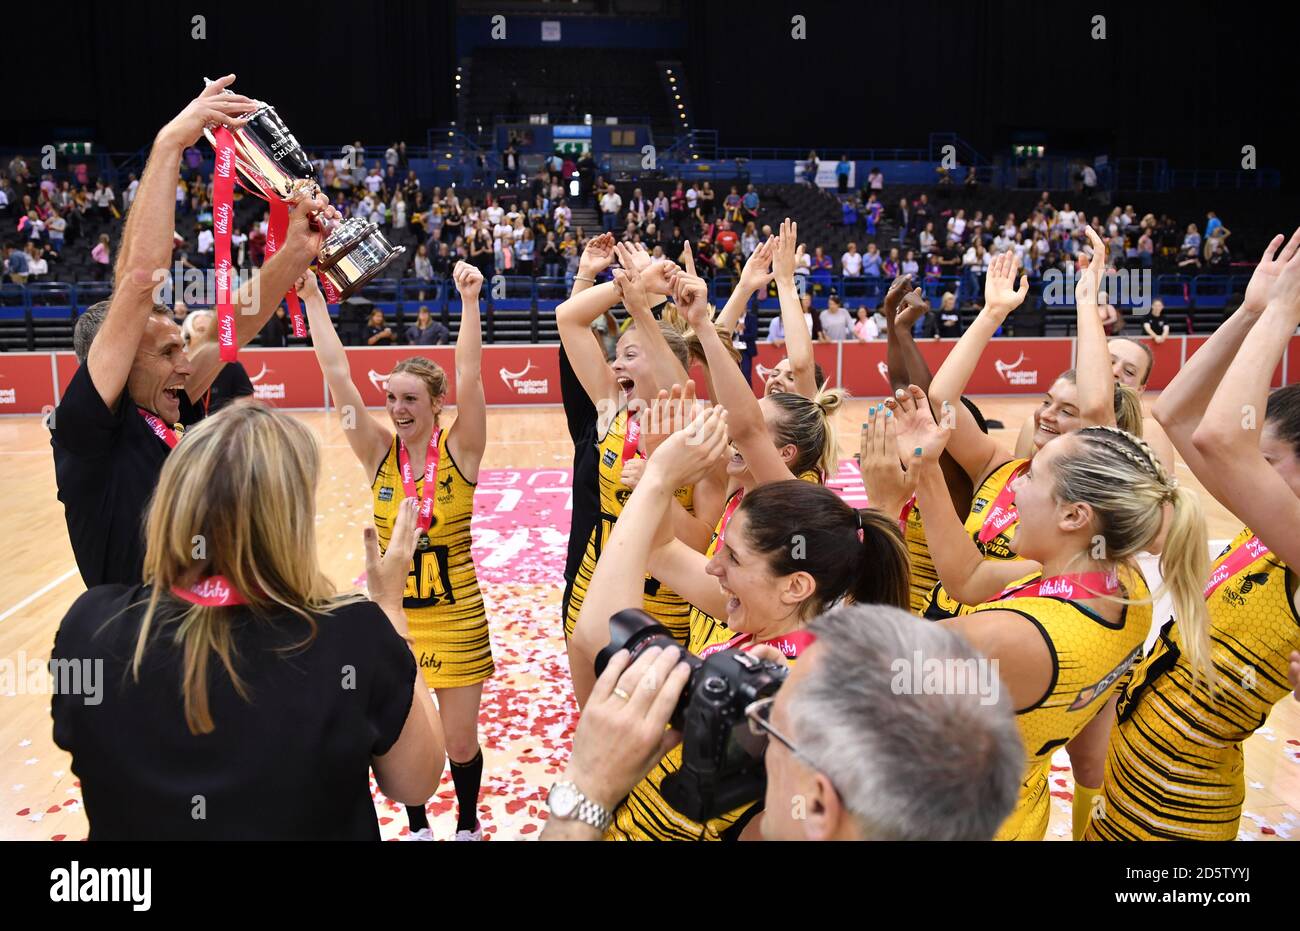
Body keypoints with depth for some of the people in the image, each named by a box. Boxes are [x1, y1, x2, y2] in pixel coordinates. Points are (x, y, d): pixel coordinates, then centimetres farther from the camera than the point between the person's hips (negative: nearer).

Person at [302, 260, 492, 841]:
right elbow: (336, 372, -9)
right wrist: (313, 298, -11)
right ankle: (417, 827, 39)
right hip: (393, 614, 2)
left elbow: (469, 377, -21)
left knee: (460, 745, 7)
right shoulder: (379, 452, -3)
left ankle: (467, 825, 36)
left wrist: (470, 301, -29)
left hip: (456, 617, -2)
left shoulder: (458, 450, -8)